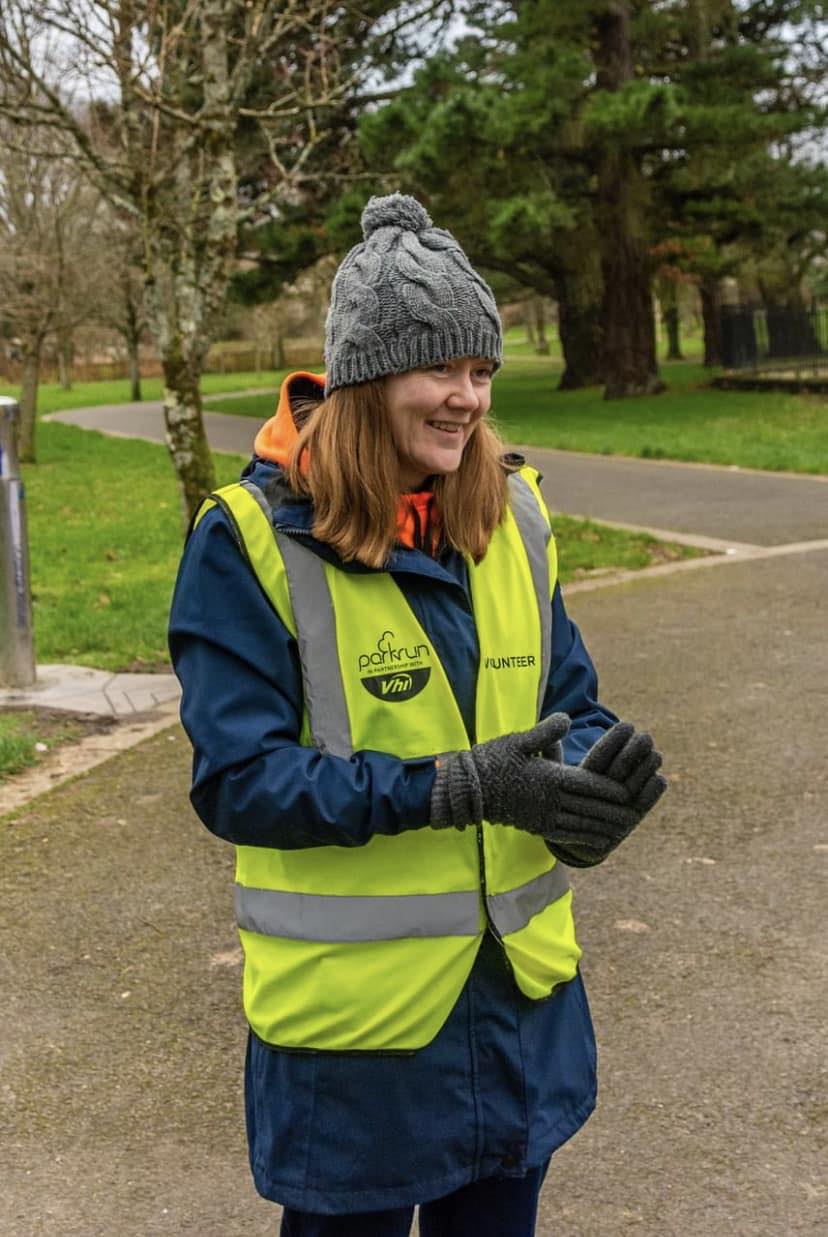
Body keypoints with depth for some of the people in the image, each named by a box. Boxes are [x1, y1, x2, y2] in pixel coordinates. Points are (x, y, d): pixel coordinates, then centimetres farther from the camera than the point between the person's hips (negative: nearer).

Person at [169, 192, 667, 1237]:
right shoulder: (253, 538, -15)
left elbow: (567, 704, 7)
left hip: (523, 994, 5)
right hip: (352, 1010, -5)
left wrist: (602, 768, -17)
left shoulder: (510, 514, 1)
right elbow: (238, 781, -19)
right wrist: (460, 787, -27)